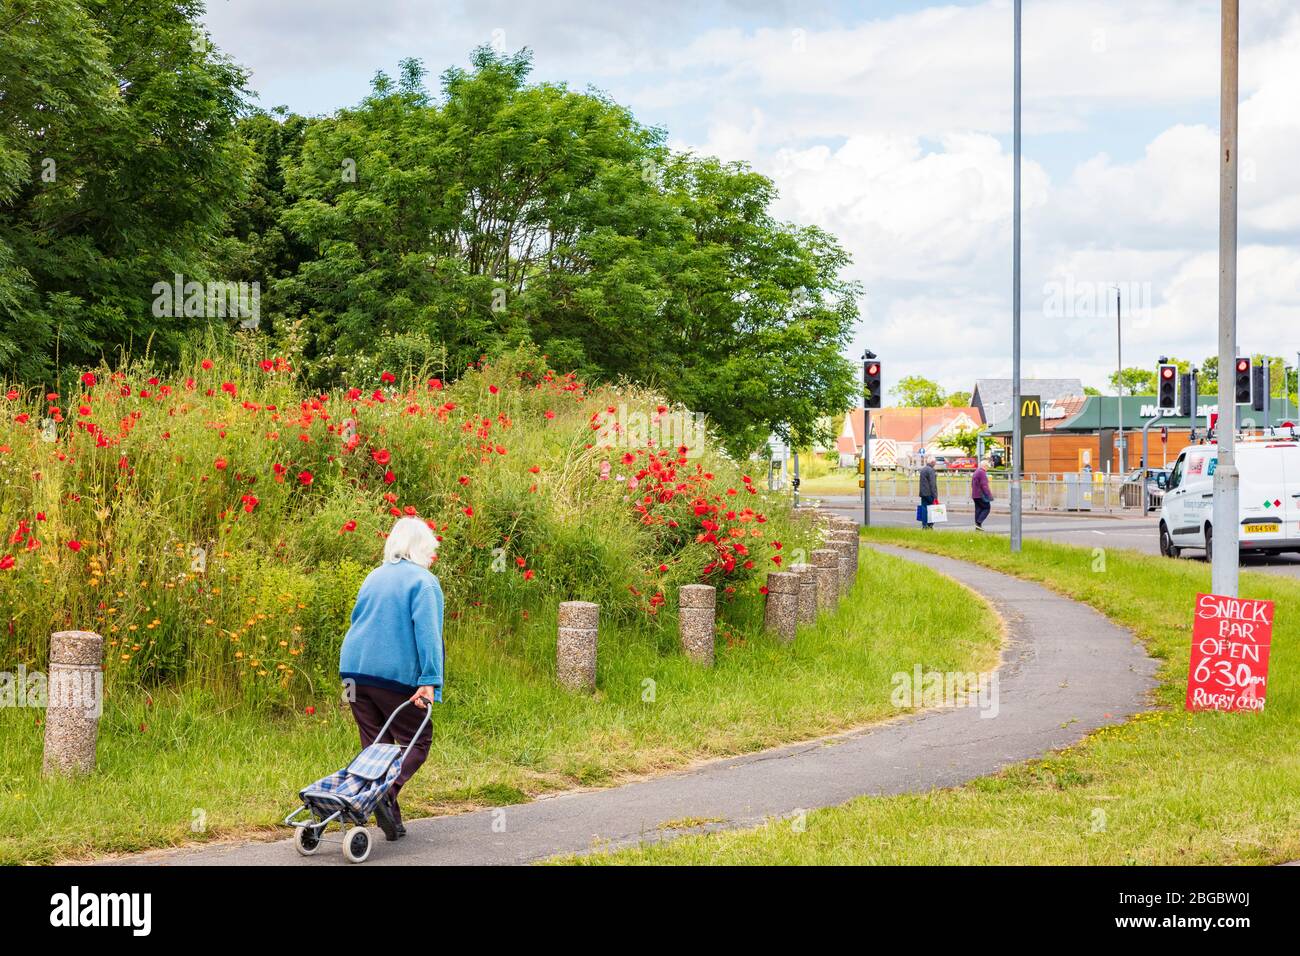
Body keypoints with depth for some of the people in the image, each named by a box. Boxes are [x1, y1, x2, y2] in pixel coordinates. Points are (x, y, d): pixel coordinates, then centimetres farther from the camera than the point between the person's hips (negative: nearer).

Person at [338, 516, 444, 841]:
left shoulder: (374, 577, 16)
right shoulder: (424, 581, -6)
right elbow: (427, 633, -16)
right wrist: (430, 682, -21)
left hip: (354, 667, 6)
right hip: (397, 675, -6)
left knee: (375, 744, 10)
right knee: (417, 741, 5)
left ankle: (390, 820, 7)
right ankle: (387, 792, -19)